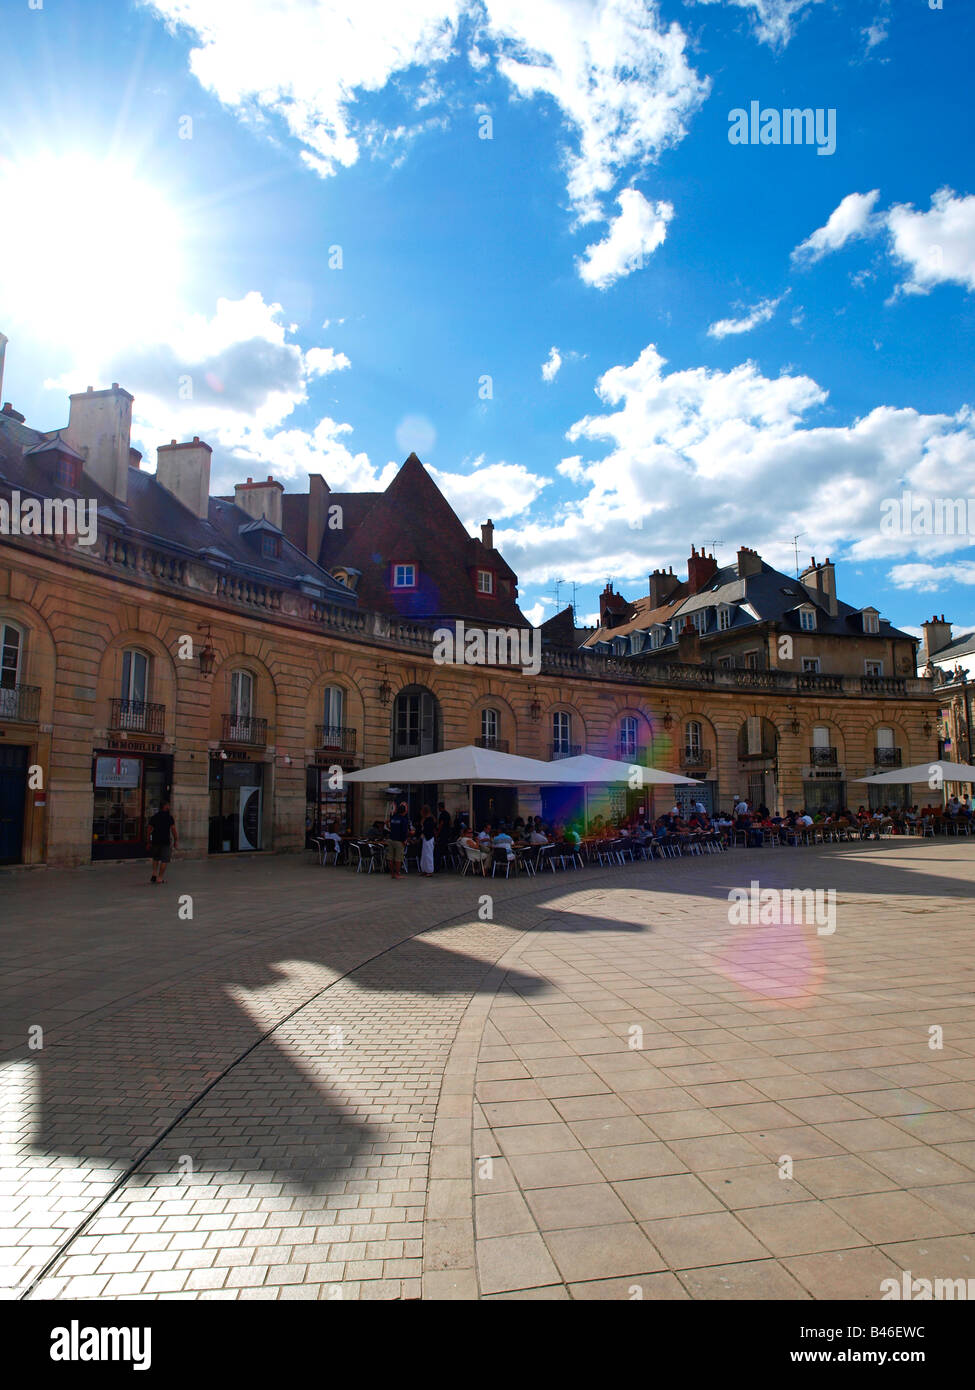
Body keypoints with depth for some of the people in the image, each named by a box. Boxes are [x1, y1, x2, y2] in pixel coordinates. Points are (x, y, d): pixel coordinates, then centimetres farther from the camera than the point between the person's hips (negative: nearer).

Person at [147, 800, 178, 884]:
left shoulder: (153, 817, 6)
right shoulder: (169, 817, -4)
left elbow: (149, 830, 6)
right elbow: (173, 830, -6)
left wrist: (149, 842, 11)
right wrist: (176, 841, 1)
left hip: (155, 841, 4)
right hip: (166, 841, -4)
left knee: (155, 858, 22)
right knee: (164, 860, 4)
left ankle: (154, 874, 9)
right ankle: (160, 878, 2)